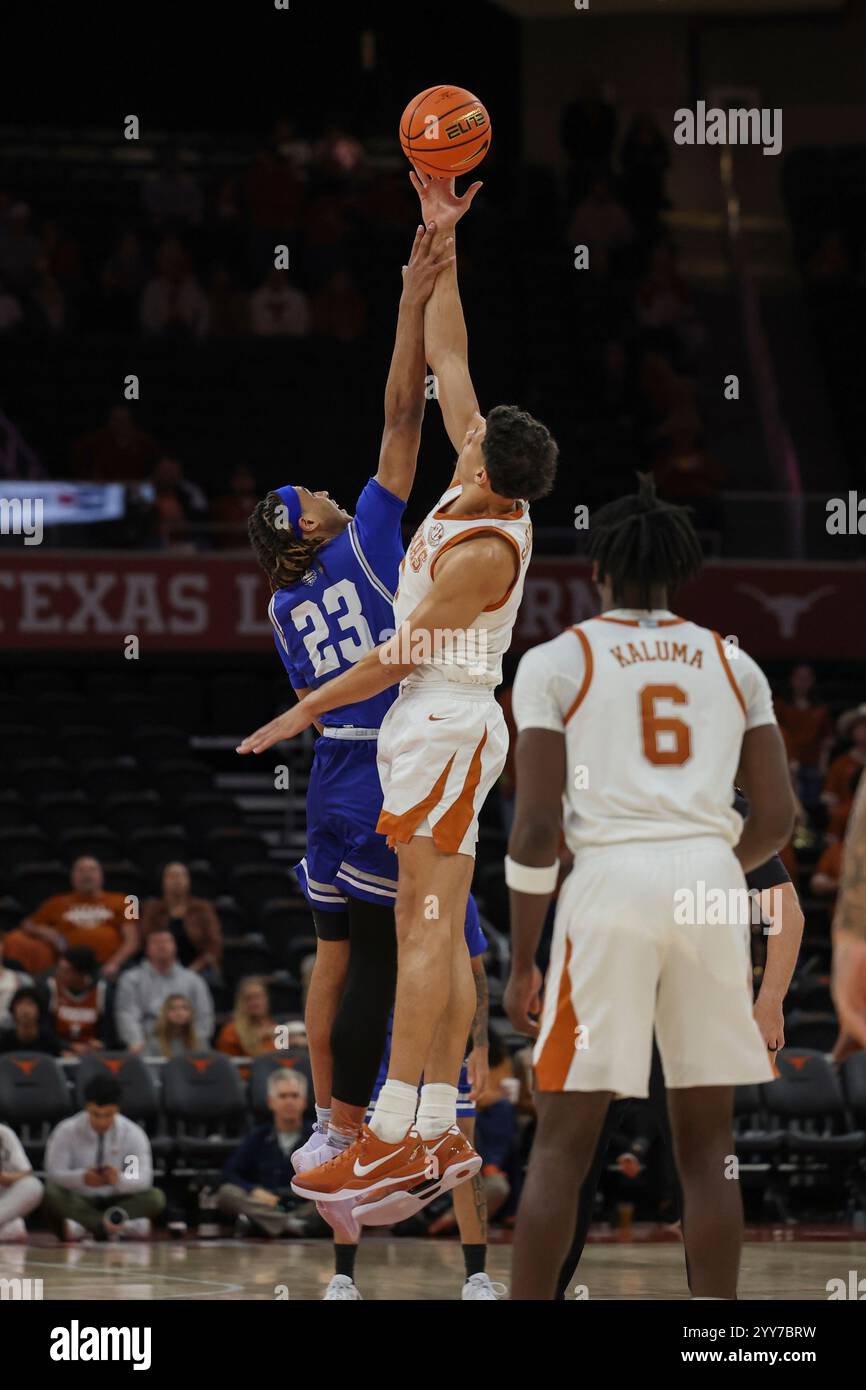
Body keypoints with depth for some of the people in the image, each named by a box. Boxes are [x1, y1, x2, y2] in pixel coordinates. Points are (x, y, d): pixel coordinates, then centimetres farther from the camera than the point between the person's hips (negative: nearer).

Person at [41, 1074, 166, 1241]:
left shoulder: (133, 1134, -7)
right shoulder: (66, 1132, -9)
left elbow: (143, 1179, -15)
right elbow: (54, 1174, -15)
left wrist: (120, 1179, -39)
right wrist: (81, 1178, -37)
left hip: (116, 1201, 1)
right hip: (79, 1201, -1)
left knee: (155, 1197, -26)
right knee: (50, 1194, -33)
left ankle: (85, 1225, -34)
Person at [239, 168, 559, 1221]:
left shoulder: (483, 551, -20)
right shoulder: (484, 491, 4)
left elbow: (398, 655, -15)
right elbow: (447, 359, 12)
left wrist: (304, 711, -7)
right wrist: (440, 240, 12)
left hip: (443, 728, -10)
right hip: (438, 728, 10)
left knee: (428, 929, -14)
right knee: (435, 932, 7)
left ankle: (395, 1141, -20)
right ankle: (438, 1135, 7)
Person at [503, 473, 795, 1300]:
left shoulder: (556, 662, 4)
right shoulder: (733, 664, 14)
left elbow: (536, 826, -3)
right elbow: (775, 819, 10)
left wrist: (521, 962, 4)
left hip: (611, 884, -3)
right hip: (710, 891, 3)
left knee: (562, 1143, 3)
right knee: (705, 1147, 10)